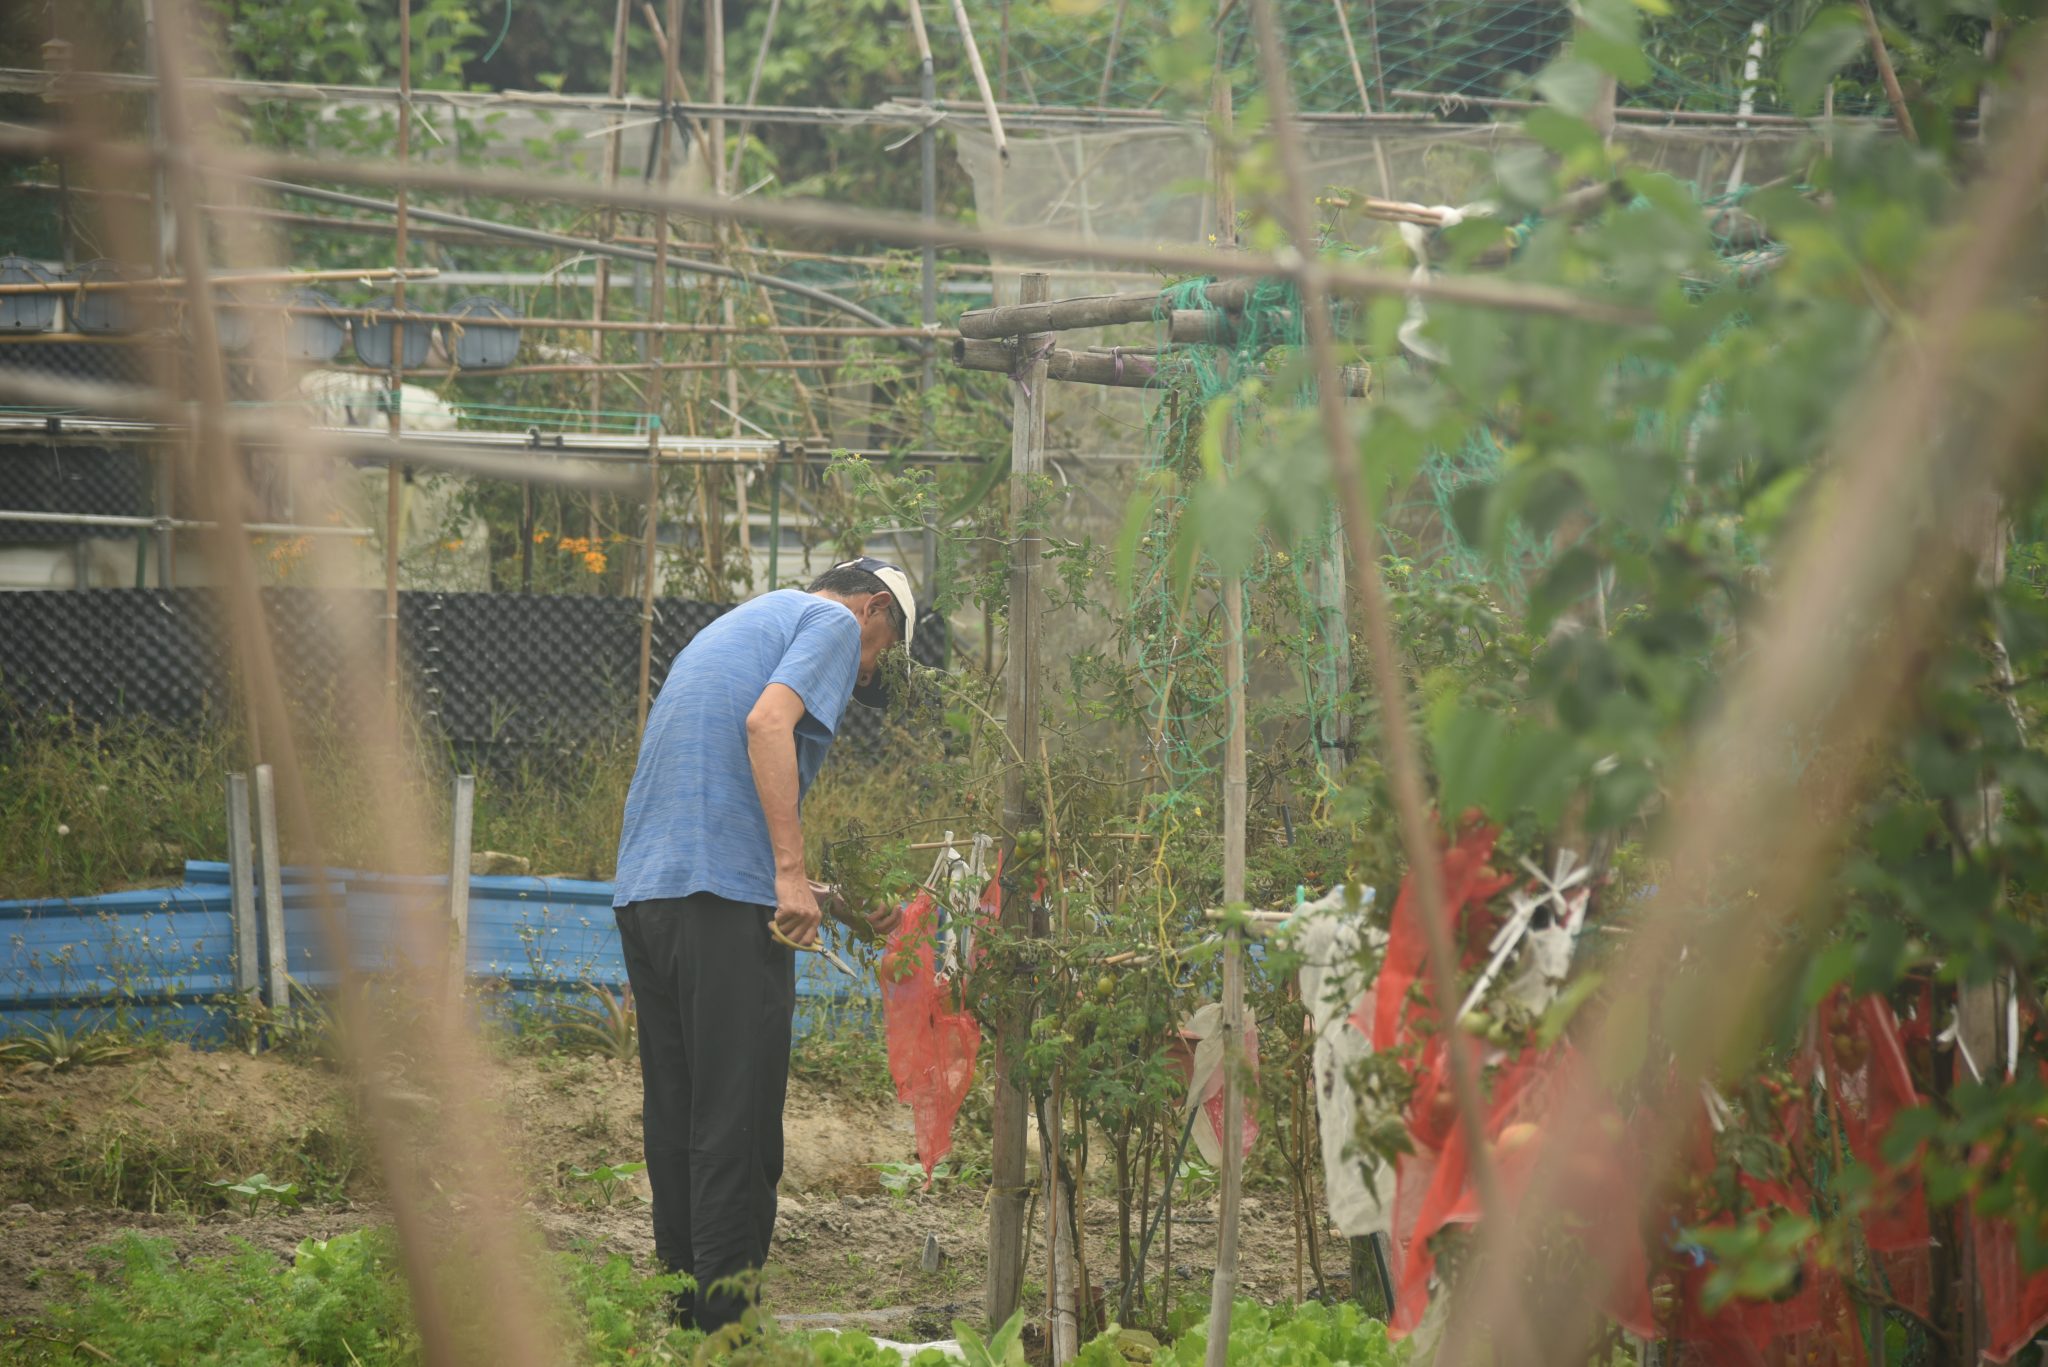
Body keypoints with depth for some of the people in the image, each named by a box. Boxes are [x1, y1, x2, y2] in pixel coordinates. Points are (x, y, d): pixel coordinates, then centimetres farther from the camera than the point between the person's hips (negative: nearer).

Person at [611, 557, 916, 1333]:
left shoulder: (734, 625, 30)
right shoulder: (834, 622, 4)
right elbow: (768, 723, -16)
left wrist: (834, 903, 30)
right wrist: (792, 873, -19)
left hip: (642, 891, 8)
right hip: (724, 896, -8)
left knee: (674, 1120, 11)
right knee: (736, 1125, -6)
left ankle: (679, 1320, 13)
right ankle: (724, 1326, -7)